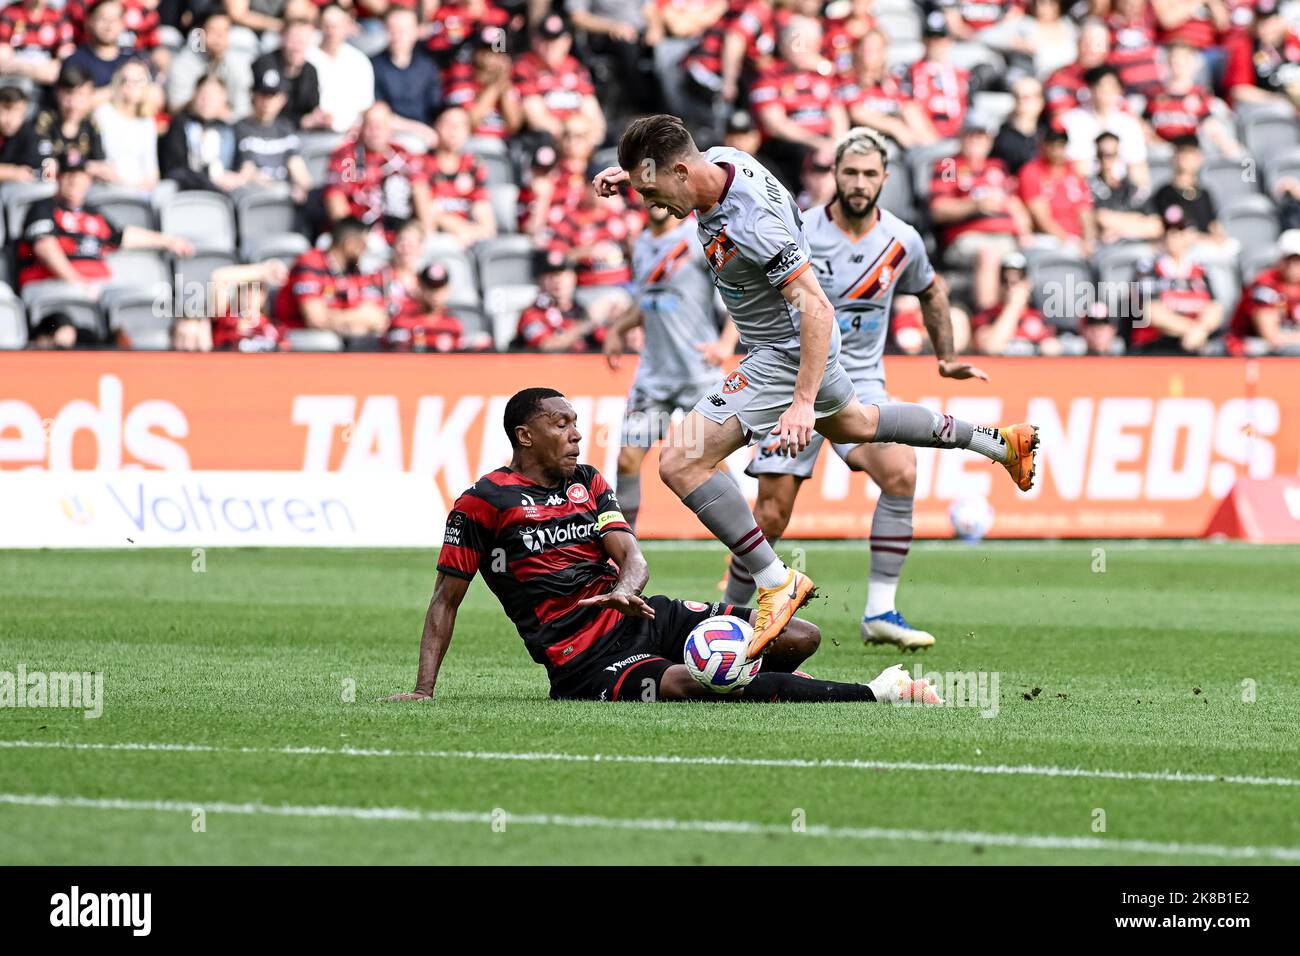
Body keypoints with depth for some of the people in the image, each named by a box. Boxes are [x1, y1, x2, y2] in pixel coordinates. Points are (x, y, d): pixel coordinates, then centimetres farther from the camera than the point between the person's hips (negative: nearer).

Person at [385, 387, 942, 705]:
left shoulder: (588, 484, 16)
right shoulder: (484, 503, -3)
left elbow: (632, 557, 4)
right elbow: (446, 599, 0)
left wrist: (624, 590, -21)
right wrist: (423, 691, -8)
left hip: (638, 617, 7)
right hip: (584, 661, -7)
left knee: (801, 637, -9)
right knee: (684, 684, -38)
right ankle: (872, 696, -37)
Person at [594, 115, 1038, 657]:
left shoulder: (750, 224, -36)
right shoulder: (717, 160, -10)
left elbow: (817, 310, -34)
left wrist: (803, 403, -38)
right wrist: (626, 174, -3)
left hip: (784, 355, -10)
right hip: (798, 343, 10)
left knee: (680, 464, -16)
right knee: (853, 425, 35)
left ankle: (775, 582, -8)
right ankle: (1000, 443, 48)